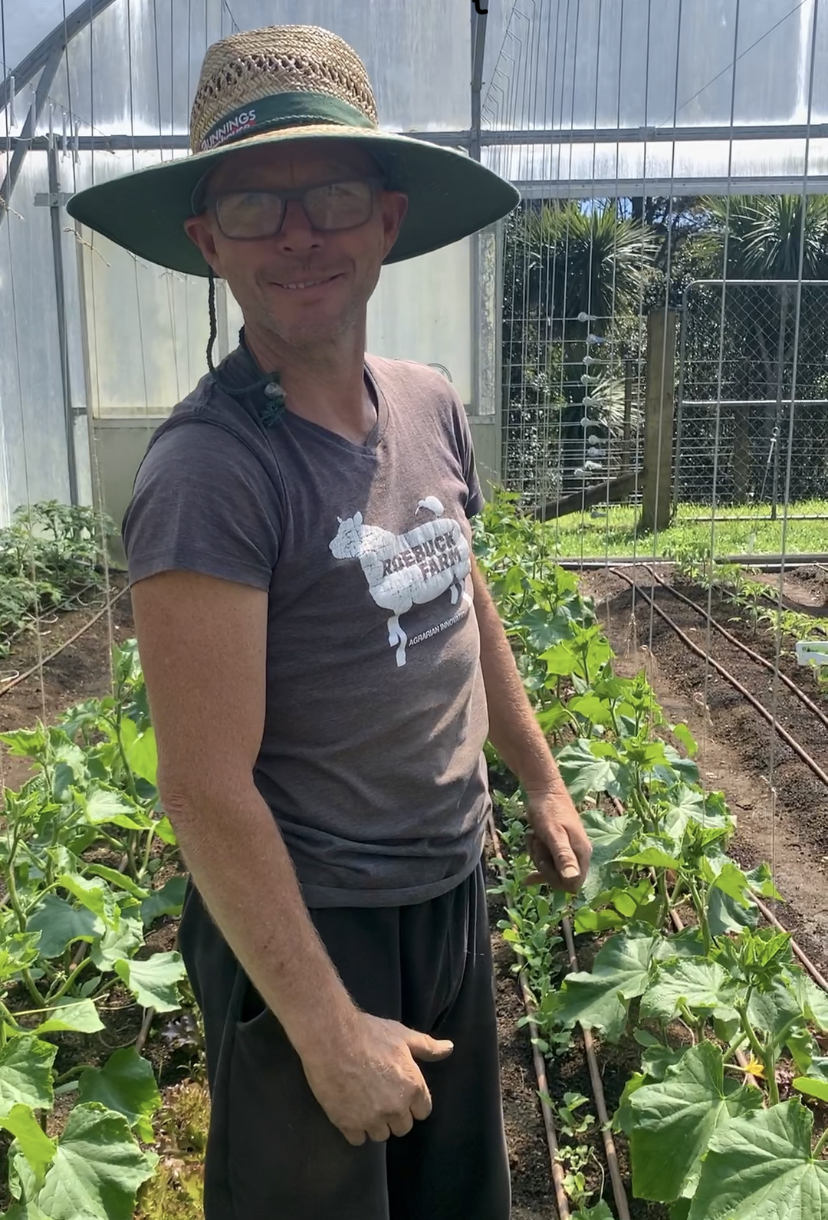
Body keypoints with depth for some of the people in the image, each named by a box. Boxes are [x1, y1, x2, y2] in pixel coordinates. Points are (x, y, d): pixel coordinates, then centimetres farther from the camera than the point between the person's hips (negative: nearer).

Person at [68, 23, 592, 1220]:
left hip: (455, 891, 7)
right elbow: (209, 789, -24)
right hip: (307, 927, -6)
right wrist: (330, 1029, -18)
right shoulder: (209, 468, -24)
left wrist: (543, 781, 17)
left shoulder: (432, 406, -1)